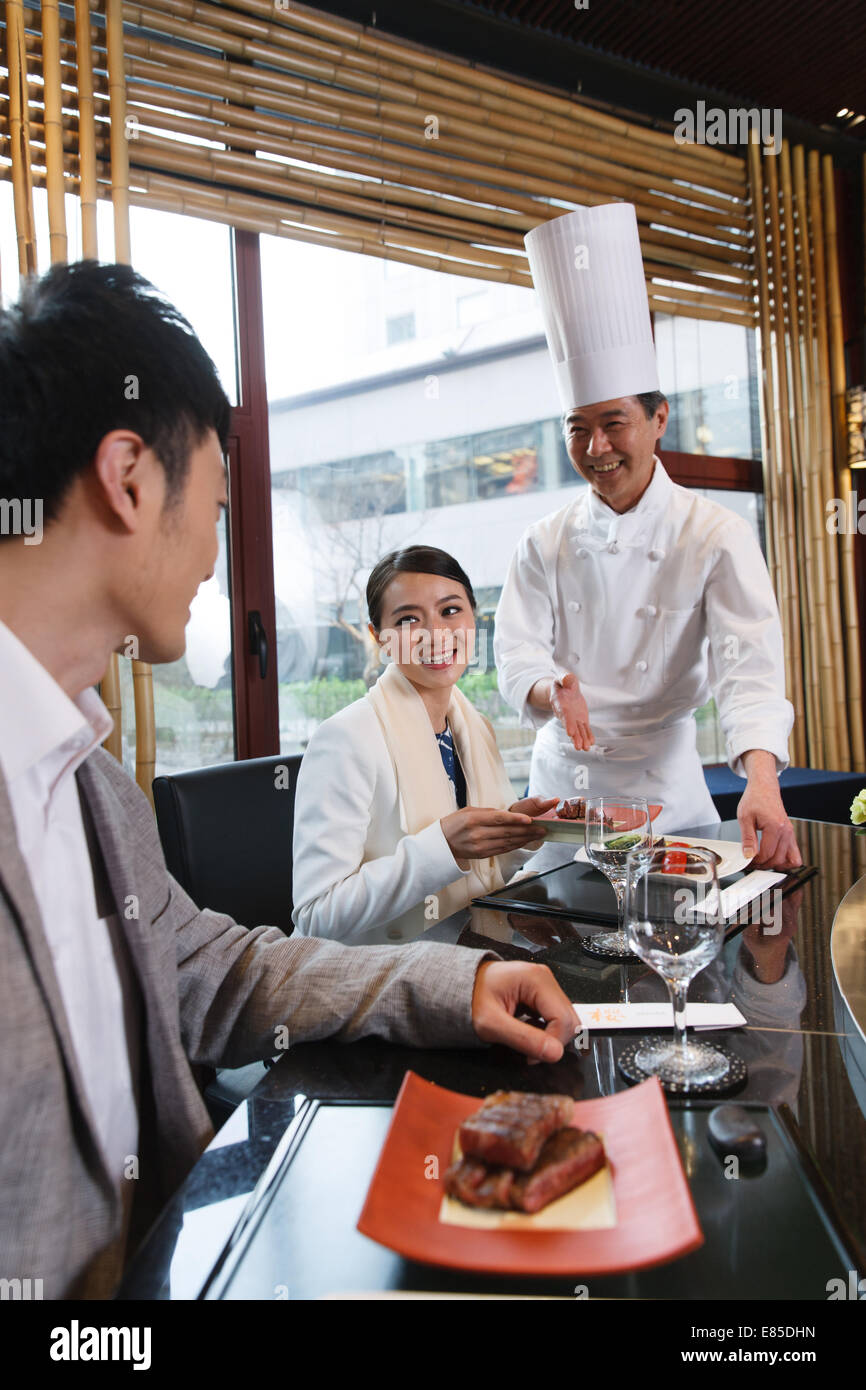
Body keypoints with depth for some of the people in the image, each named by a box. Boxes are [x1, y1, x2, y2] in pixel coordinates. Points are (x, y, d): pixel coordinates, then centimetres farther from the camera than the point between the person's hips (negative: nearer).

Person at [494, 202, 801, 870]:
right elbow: (518, 652, -1)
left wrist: (761, 781, -34)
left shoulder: (714, 534, -7)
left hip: (662, 782, -2)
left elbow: (749, 662, -18)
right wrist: (555, 692, -26)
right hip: (561, 778, 2)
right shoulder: (546, 544, 3)